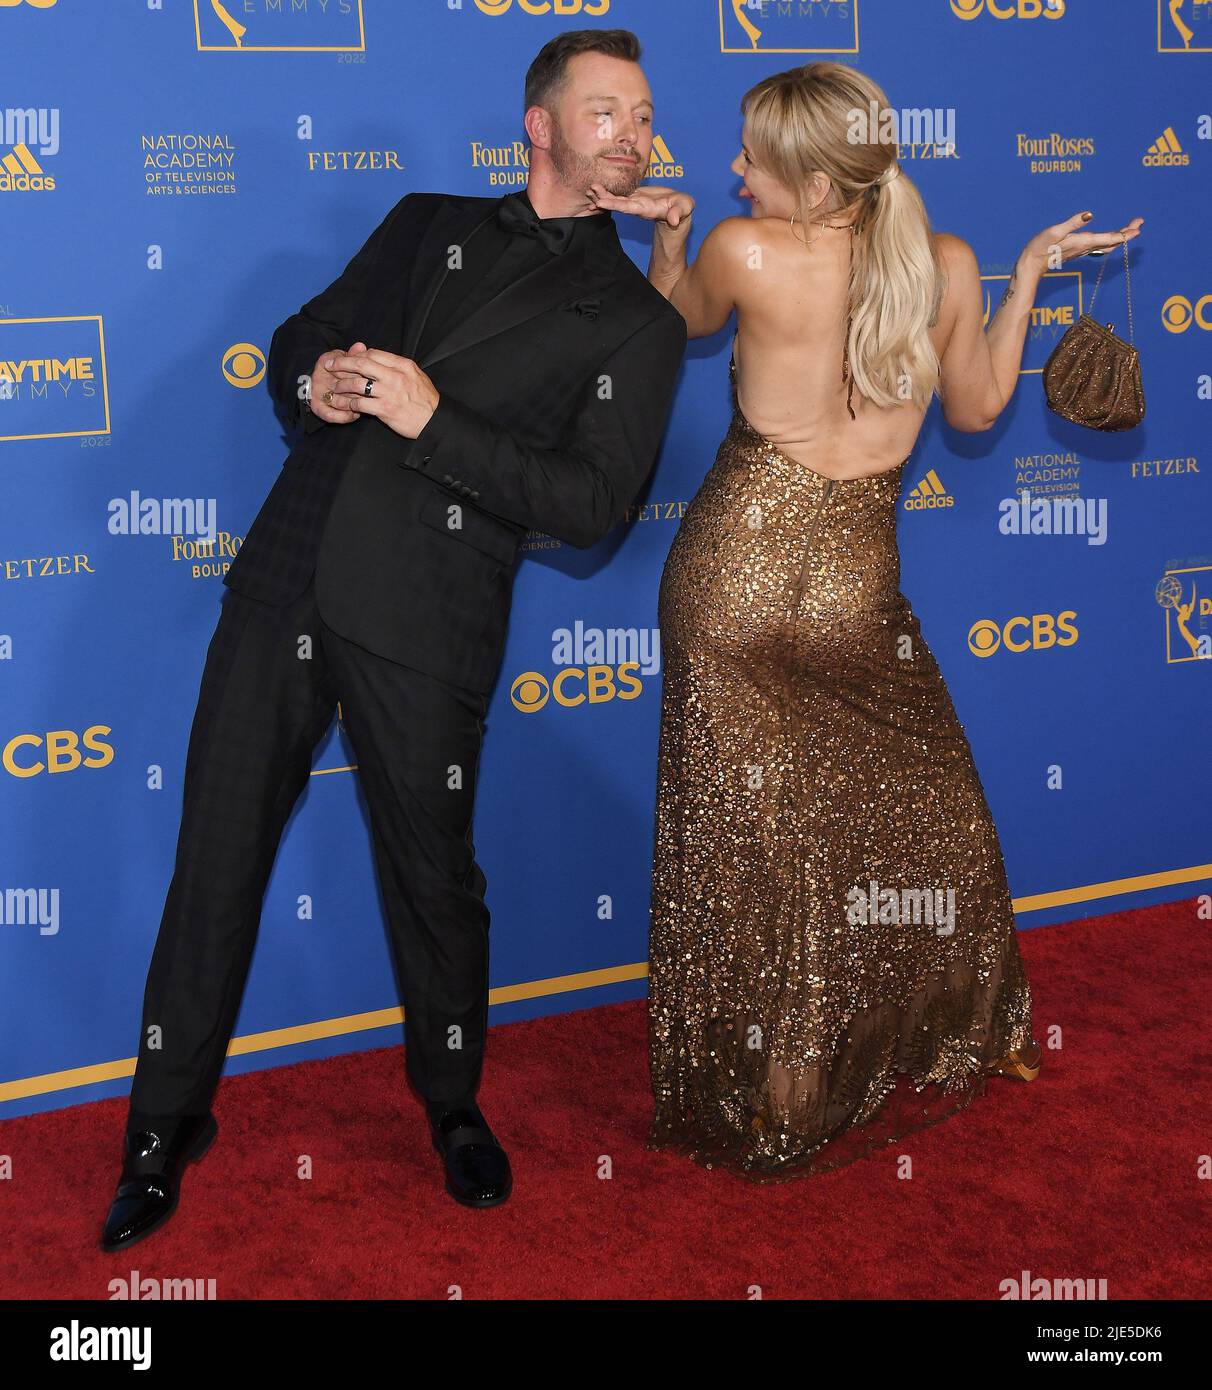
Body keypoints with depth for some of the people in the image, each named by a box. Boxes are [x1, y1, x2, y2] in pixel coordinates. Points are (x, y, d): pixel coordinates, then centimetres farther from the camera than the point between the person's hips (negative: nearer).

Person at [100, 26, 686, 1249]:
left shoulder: (637, 322, 3)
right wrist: (315, 383, -4)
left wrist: (431, 423, -15)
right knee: (217, 853, 7)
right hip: (285, 580, 3)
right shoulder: (427, 224, 15)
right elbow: (296, 338, 21)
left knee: (432, 874, 8)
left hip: (424, 625, -3)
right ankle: (169, 1119, 22)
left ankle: (452, 1103, 33)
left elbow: (590, 503, -7)